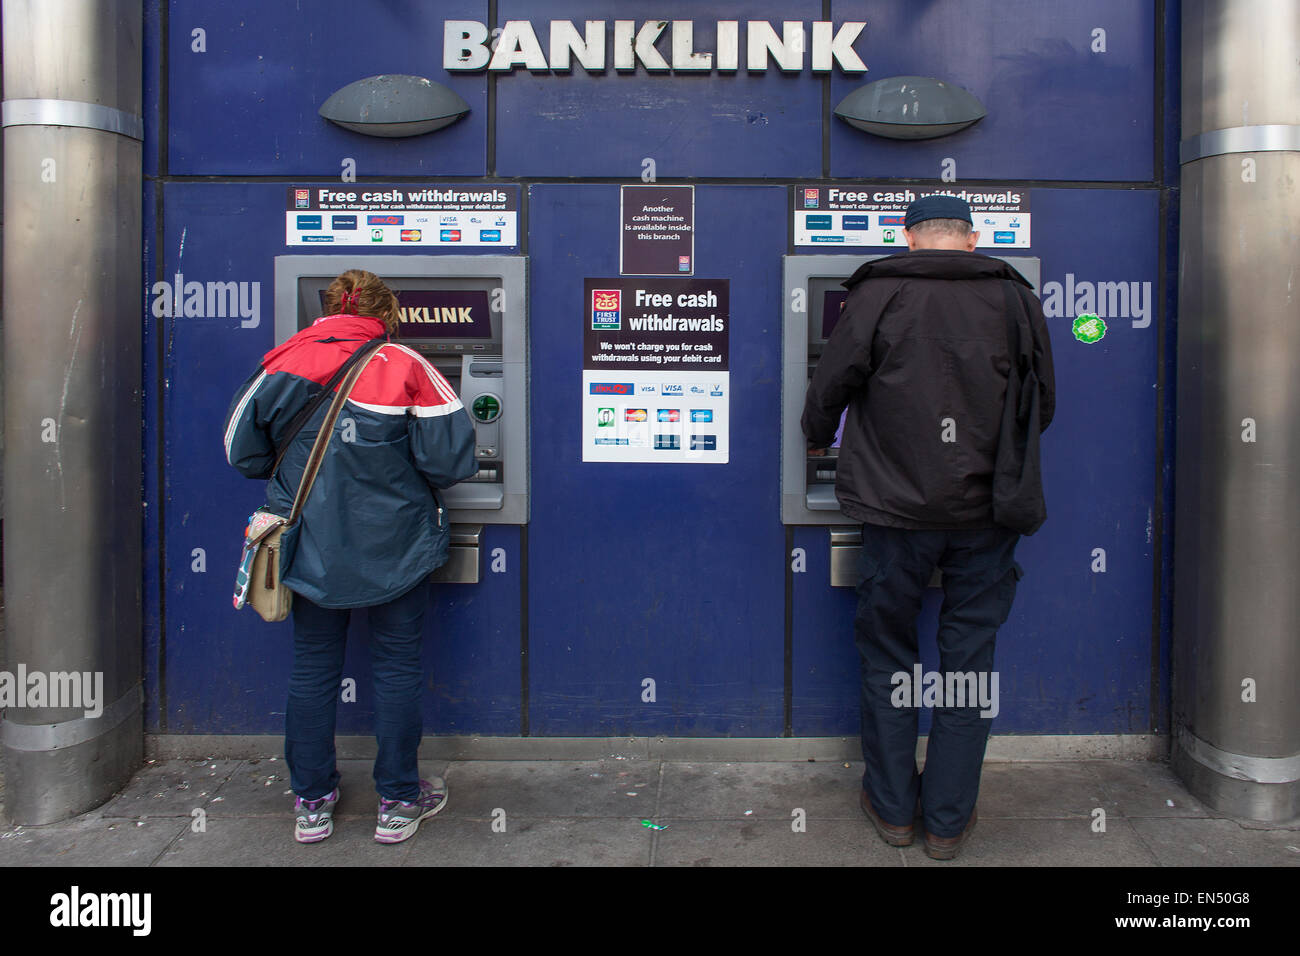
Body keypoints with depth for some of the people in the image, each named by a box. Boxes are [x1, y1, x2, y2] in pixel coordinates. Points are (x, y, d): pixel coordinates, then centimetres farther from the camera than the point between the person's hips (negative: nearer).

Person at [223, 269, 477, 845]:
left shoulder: (284, 363, -2)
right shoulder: (405, 366, -10)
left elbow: (243, 450, 3)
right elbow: (449, 458, -12)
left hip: (312, 547, 3)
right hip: (392, 548, -2)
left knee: (312, 669, 14)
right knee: (397, 669, 10)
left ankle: (311, 803, 24)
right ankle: (398, 803, 20)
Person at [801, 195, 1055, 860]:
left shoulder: (878, 294, -5)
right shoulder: (1015, 299, 2)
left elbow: (830, 386, -1)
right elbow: (1042, 407, 11)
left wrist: (818, 440, 21)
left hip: (898, 508, -1)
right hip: (987, 511, 2)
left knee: (887, 654, 14)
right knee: (968, 657, 11)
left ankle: (893, 808, 24)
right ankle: (949, 821, 19)